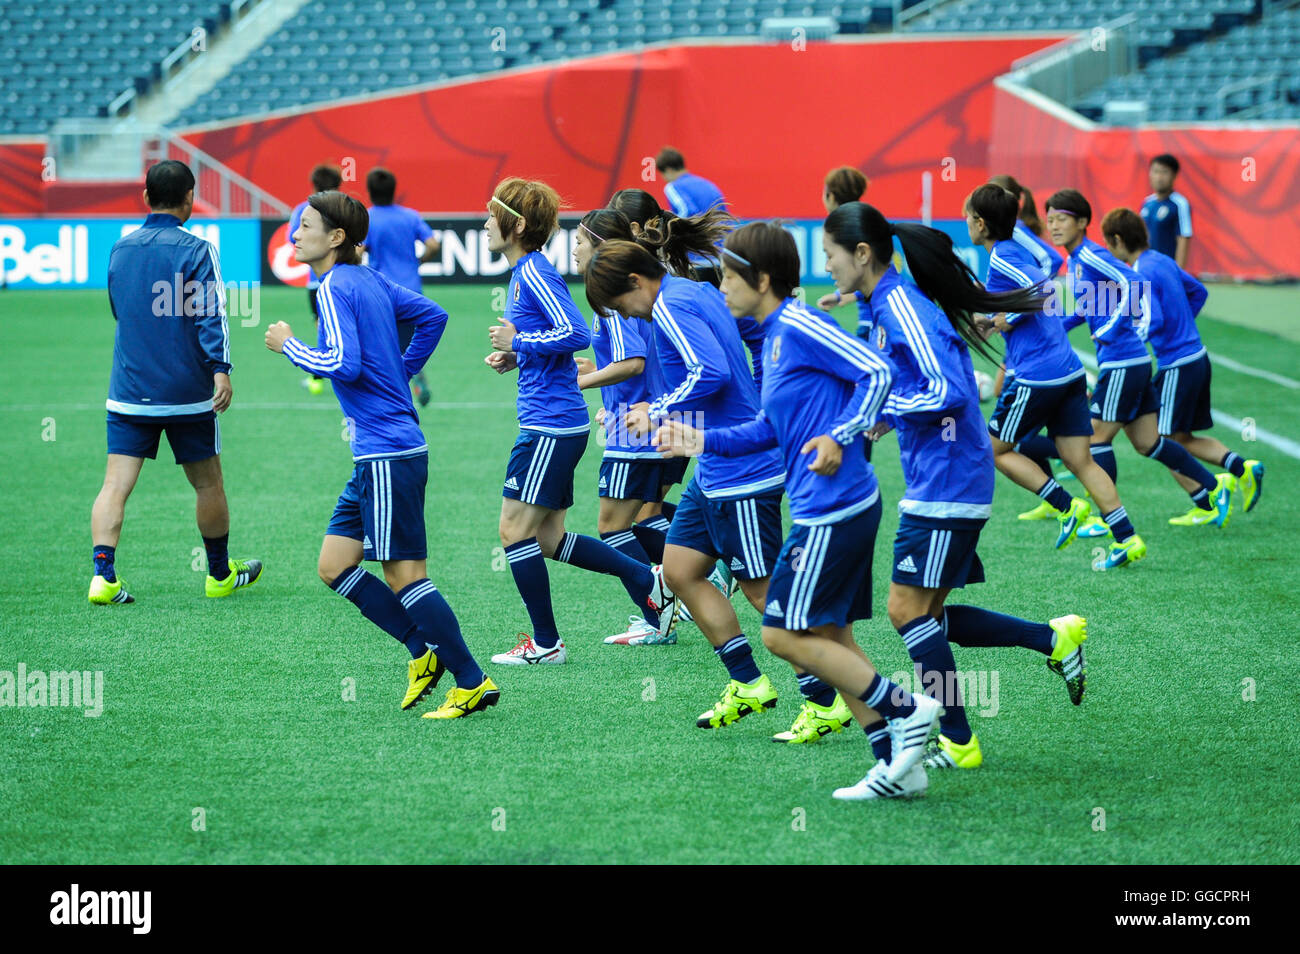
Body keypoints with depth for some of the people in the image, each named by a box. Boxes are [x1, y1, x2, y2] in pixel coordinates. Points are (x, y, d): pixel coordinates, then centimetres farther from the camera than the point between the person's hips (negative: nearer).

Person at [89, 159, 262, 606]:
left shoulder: (120, 249, 7)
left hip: (128, 390, 3)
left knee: (116, 484, -2)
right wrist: (220, 369, -25)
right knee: (208, 484, 13)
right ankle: (220, 574, 26)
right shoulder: (196, 250, -8)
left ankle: (103, 575, -18)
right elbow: (211, 313, -18)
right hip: (187, 393, -3)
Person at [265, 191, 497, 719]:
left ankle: (473, 682, -2)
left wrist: (290, 347, -8)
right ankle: (423, 651, 13)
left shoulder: (336, 288, -13)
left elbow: (344, 363, -23)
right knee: (334, 566, 11)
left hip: (388, 454, -10)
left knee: (404, 574, -6)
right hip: (376, 454, 10)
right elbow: (432, 315, 22)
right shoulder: (370, 281, 13)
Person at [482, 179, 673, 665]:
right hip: (552, 422, 10)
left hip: (551, 425, -10)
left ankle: (545, 643, 4)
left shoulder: (535, 273, -14)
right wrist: (514, 356, 10)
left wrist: (518, 342, -14)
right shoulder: (522, 273, 15)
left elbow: (576, 334, -23)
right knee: (549, 539, 13)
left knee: (515, 530, -4)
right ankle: (648, 580, 18)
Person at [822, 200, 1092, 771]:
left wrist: (884, 409, -15)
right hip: (938, 483, 10)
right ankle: (1055, 640, 16)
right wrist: (885, 414, 11)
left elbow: (950, 394, -25)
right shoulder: (890, 305, 13)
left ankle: (958, 742, 2)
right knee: (929, 616, 11)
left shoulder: (902, 307, -17)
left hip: (945, 486, -10)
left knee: (909, 610, -5)